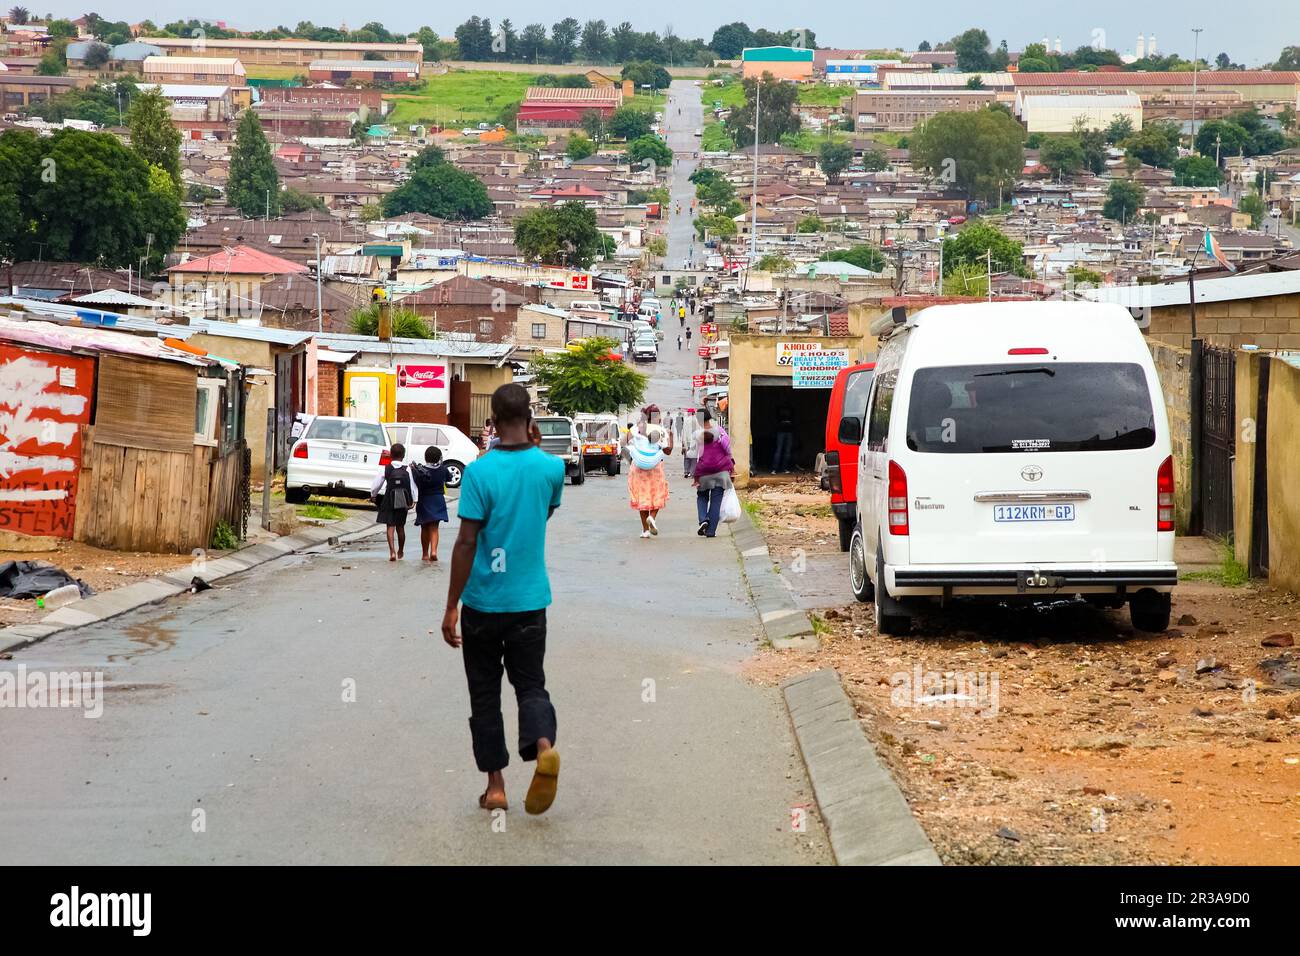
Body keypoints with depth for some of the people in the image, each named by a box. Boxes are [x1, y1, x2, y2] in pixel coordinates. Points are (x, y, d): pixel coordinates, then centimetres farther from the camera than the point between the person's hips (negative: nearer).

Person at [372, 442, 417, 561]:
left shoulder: (385, 469, -6)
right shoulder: (407, 470, -4)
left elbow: (376, 484, -2)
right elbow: (413, 486, -5)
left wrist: (373, 496, 16)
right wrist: (413, 500, 2)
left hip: (389, 501, -2)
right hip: (403, 502, 2)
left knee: (390, 527, 0)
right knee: (400, 527, 16)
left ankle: (392, 551, -16)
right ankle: (400, 552, 30)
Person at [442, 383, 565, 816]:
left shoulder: (479, 472, -13)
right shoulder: (551, 467, -2)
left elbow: (466, 542, -14)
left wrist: (452, 607, -9)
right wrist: (535, 449, 16)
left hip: (483, 603, -2)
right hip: (530, 601, 2)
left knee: (485, 694, 10)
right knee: (530, 683, 10)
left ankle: (495, 785, 11)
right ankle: (543, 745, -20)